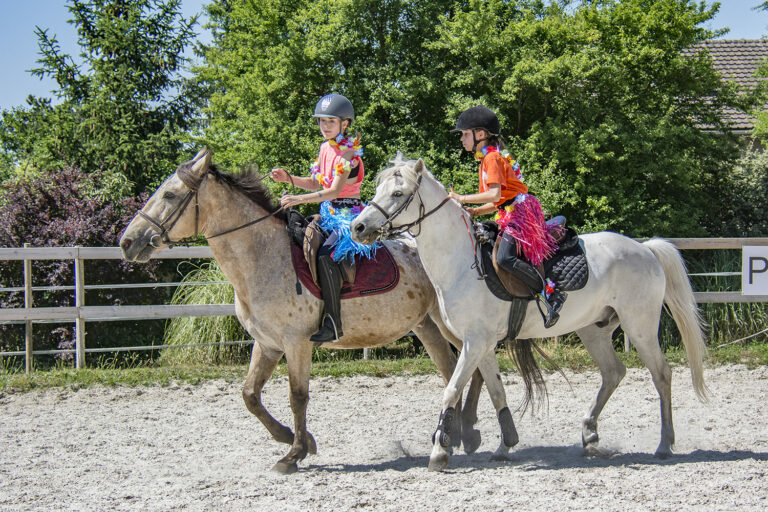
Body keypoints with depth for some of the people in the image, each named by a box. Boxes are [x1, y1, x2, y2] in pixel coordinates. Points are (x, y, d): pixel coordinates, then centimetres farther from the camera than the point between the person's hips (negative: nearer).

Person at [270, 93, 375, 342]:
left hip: (348, 214, -10)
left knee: (326, 255, -30)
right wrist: (289, 178, 3)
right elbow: (315, 184, 20)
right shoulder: (325, 148, 11)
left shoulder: (348, 151, -15)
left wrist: (300, 198, -32)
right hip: (328, 214, 10)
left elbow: (335, 191, -23)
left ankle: (333, 323, -31)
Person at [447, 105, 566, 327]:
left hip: (519, 211, -11)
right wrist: (473, 211, 9)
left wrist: (463, 199, -15)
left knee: (504, 257, -25)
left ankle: (550, 293, -25)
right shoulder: (487, 159, 22)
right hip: (508, 213, 11)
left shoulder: (492, 158, -9)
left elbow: (495, 194, -21)